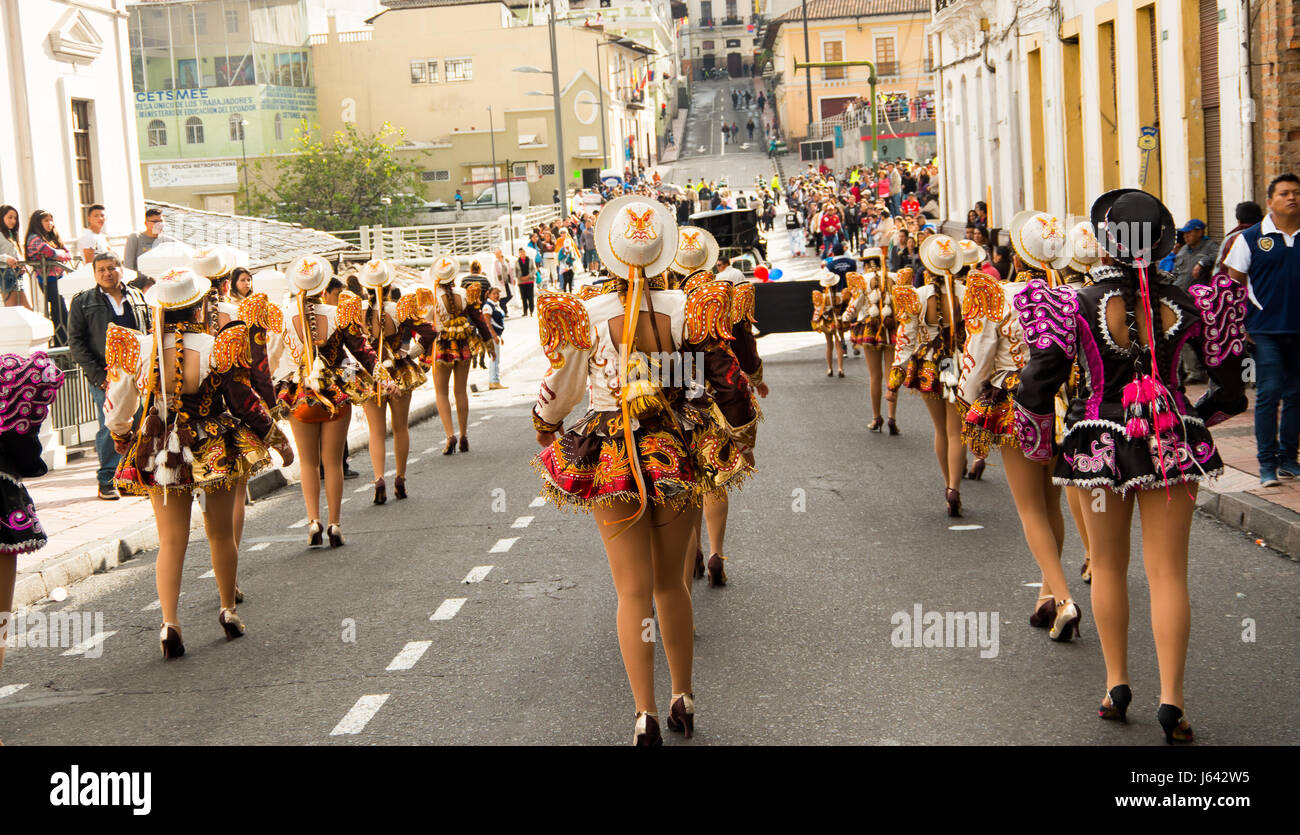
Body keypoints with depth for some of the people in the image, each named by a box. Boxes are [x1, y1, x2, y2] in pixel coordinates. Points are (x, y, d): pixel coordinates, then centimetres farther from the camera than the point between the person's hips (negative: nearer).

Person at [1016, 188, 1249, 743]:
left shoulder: (1076, 306, -13)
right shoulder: (1187, 304, -6)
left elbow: (1035, 389, -15)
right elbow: (1231, 389, 1)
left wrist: (1039, 444, 3)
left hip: (1101, 445, -1)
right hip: (1172, 443, 1)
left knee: (1108, 566, 17)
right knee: (1168, 572, 5)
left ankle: (1116, 685, 22)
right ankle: (1171, 699, 1)